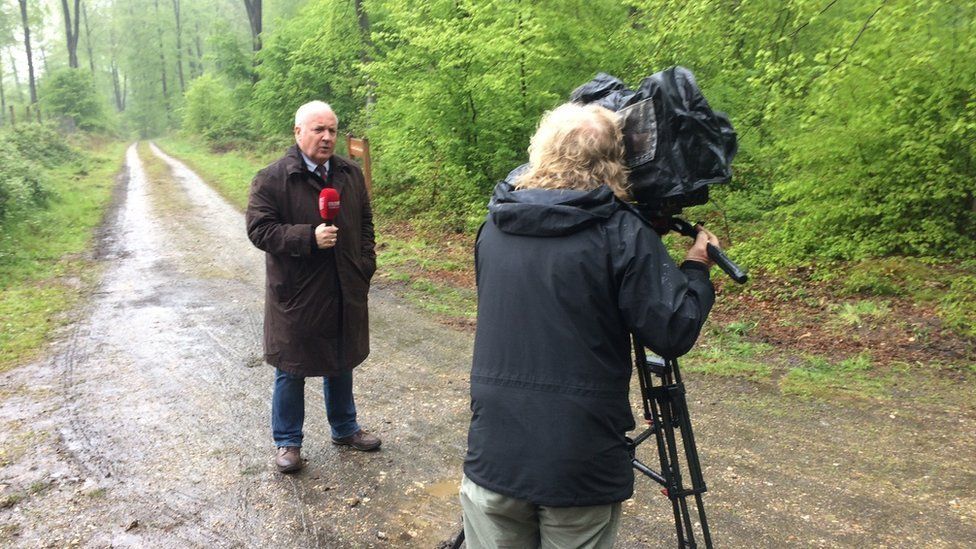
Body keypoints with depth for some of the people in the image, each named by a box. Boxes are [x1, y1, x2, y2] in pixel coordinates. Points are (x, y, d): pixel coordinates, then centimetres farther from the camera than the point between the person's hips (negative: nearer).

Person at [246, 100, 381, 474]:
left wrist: (365, 267, 6)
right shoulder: (271, 178, -10)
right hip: (296, 295, -5)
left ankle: (344, 428, 38)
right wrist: (309, 237, -26)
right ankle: (287, 442, 25)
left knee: (341, 364, 19)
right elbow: (259, 229, -15)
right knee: (291, 370, 8)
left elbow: (365, 223, 15)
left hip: (345, 292, 5)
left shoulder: (350, 174, 7)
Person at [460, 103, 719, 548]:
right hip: (581, 467, -3)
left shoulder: (493, 226, 3)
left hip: (492, 455, 4)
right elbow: (674, 333, -13)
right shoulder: (622, 234, -13)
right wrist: (696, 268, 5)